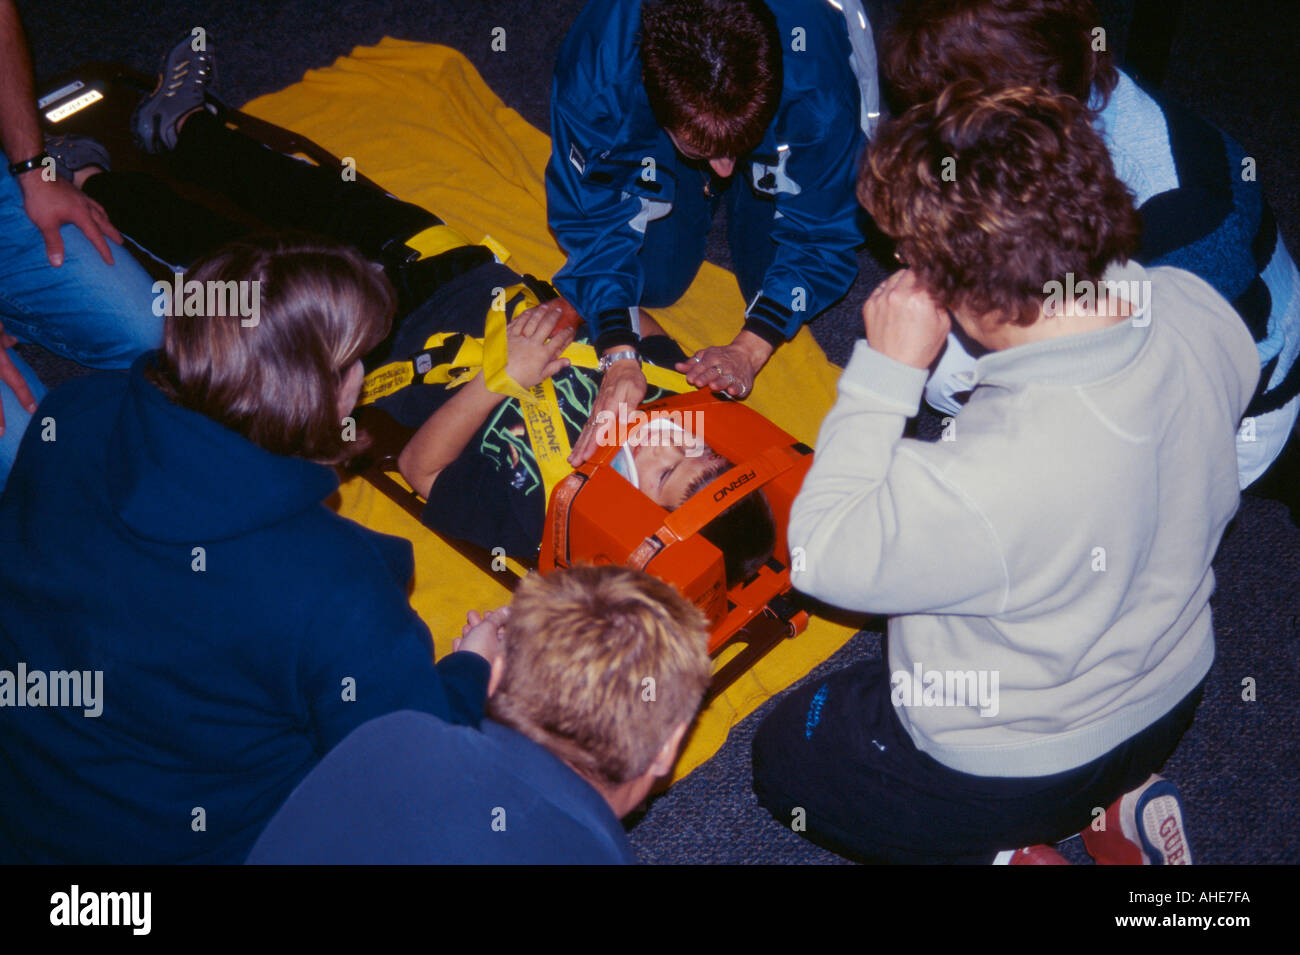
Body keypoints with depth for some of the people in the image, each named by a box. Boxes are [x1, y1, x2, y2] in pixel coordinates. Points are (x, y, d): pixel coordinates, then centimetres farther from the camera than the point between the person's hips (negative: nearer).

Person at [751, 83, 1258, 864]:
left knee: (786, 751, 21)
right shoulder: (1197, 308, -22)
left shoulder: (978, 488, -43)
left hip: (1019, 768, -6)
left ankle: (1005, 847, 7)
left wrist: (886, 370, -25)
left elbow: (822, 560, -23)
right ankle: (1118, 800, 18)